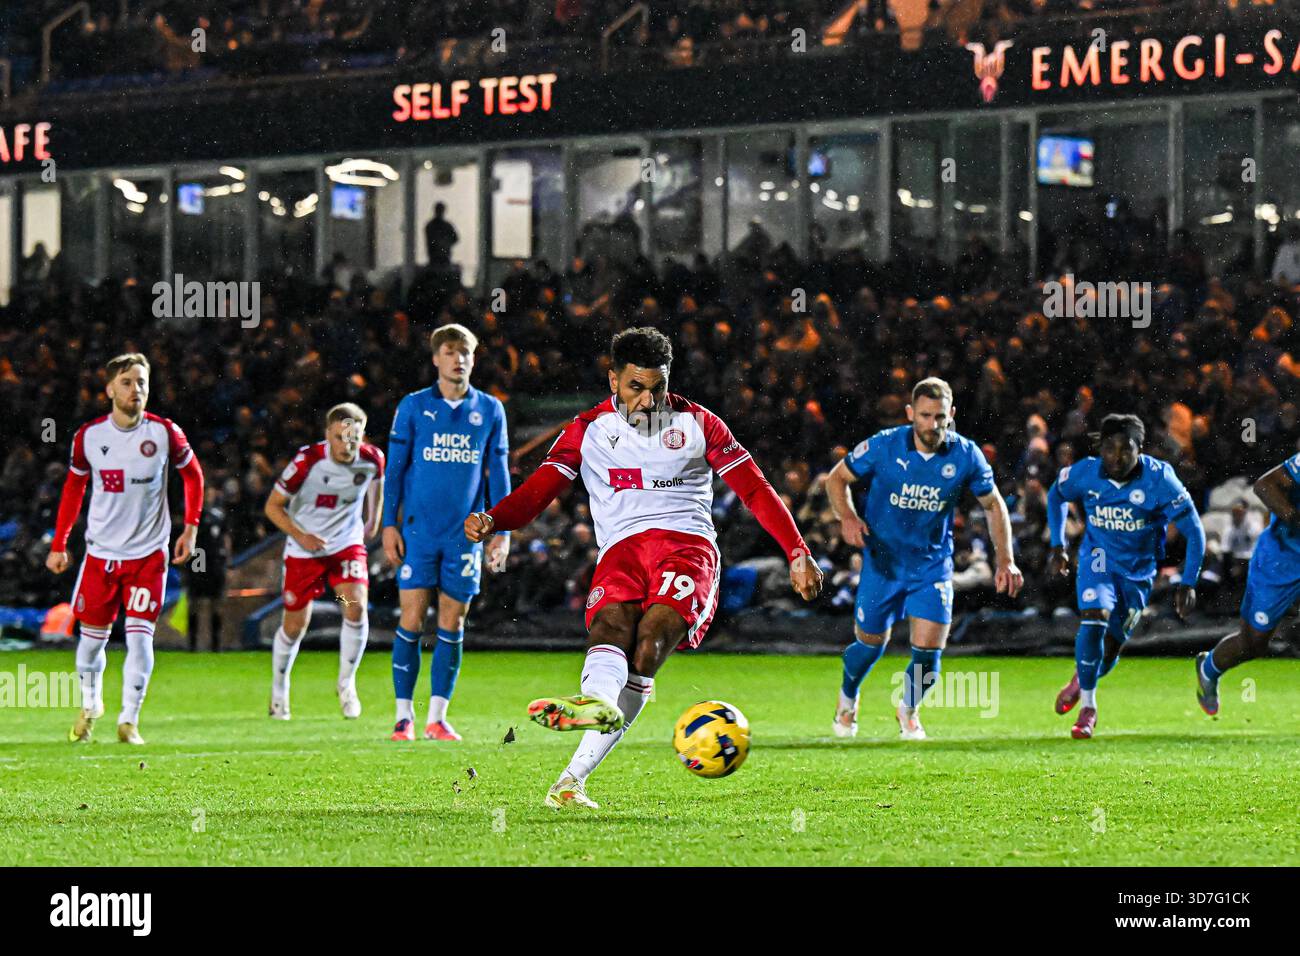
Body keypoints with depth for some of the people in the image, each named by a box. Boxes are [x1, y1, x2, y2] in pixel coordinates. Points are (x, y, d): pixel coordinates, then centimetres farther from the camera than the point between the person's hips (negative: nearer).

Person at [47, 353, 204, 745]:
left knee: (139, 637, -10)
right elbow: (73, 488, 11)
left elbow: (193, 474, 9)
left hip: (149, 554, -1)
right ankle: (90, 706, 33)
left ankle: (128, 720, -2)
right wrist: (59, 544, 9)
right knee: (91, 637, 8)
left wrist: (190, 528, 2)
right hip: (100, 553, 1)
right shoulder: (88, 436, -3)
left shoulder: (165, 433, -7)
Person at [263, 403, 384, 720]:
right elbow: (273, 506, -12)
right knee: (295, 626, 5)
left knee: (356, 608, -20)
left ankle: (347, 682, 0)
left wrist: (373, 522, 20)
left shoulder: (372, 460, -12)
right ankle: (279, 691, 29)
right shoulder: (308, 461, -21)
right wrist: (300, 535, -24)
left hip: (348, 544, 2)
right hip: (304, 550, -2)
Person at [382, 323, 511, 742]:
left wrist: (502, 530, 5)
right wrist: (390, 524, -2)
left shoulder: (490, 410, 8)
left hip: (465, 534, 2)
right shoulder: (413, 407, 3)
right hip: (419, 531, -2)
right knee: (412, 620, -5)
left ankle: (437, 717, 7)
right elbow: (395, 468, 5)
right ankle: (404, 716, 2)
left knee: (452, 624, 2)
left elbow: (498, 473, 10)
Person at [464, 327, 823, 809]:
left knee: (650, 641, -28)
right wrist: (490, 521, -15)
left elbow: (754, 489, 13)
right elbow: (539, 490, 6)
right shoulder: (588, 429, 15)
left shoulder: (696, 422, 13)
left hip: (686, 543, -2)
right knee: (610, 622, -32)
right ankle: (601, 705, -65)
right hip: (621, 547, 2)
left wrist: (797, 552, 4)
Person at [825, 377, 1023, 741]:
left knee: (928, 650, -9)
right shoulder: (883, 447, -17)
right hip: (882, 561, -1)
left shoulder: (966, 455, -12)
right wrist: (847, 516, -22)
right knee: (870, 644, 10)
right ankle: (847, 699, 43)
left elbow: (993, 505, 3)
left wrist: (1005, 560, -3)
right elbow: (837, 478, -3)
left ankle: (909, 708, 24)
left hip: (933, 564, 1)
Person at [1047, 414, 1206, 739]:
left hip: (1138, 568, 0)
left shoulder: (1158, 479, -23)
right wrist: (1058, 547, 5)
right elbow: (1056, 495, 9)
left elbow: (1193, 532, -14)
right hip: (1099, 555, 0)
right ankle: (1088, 708, -12)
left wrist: (1188, 583, -18)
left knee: (1110, 648, 6)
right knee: (1094, 619, -25)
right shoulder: (1085, 473, -16)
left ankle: (1081, 681, 41)